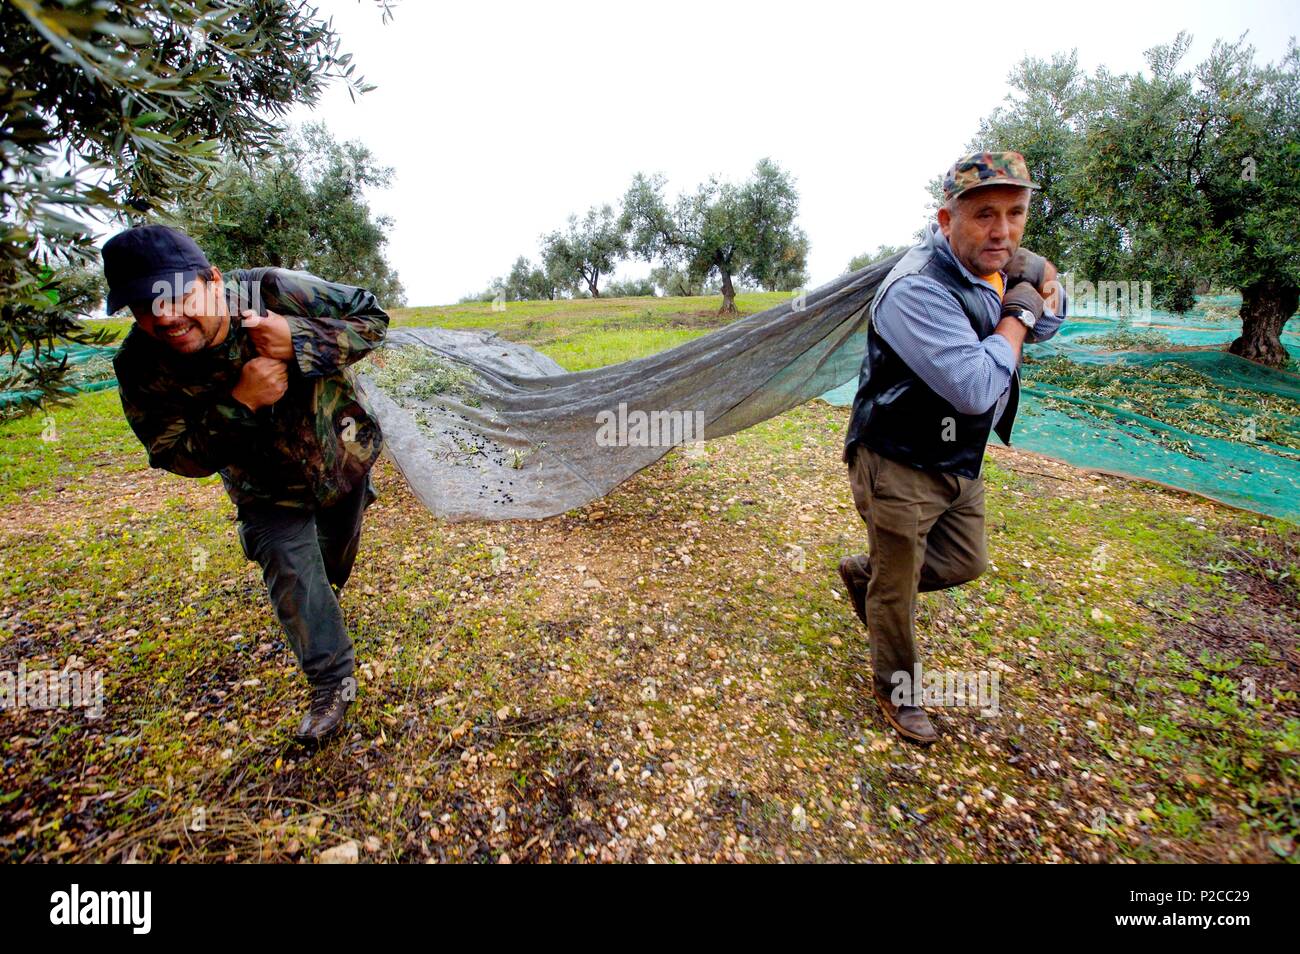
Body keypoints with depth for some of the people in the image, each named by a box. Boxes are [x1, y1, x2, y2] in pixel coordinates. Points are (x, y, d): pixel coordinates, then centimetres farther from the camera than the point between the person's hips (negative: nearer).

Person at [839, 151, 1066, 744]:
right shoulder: (918, 288, -26)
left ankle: (864, 571, 42)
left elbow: (1046, 327, 18)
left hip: (959, 465, 9)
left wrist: (1038, 275, -3)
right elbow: (976, 389, -32)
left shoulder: (991, 268, 3)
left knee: (966, 563, 22)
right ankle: (895, 690, 34)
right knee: (896, 591, 10)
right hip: (900, 468, -8)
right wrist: (1015, 317, -16)